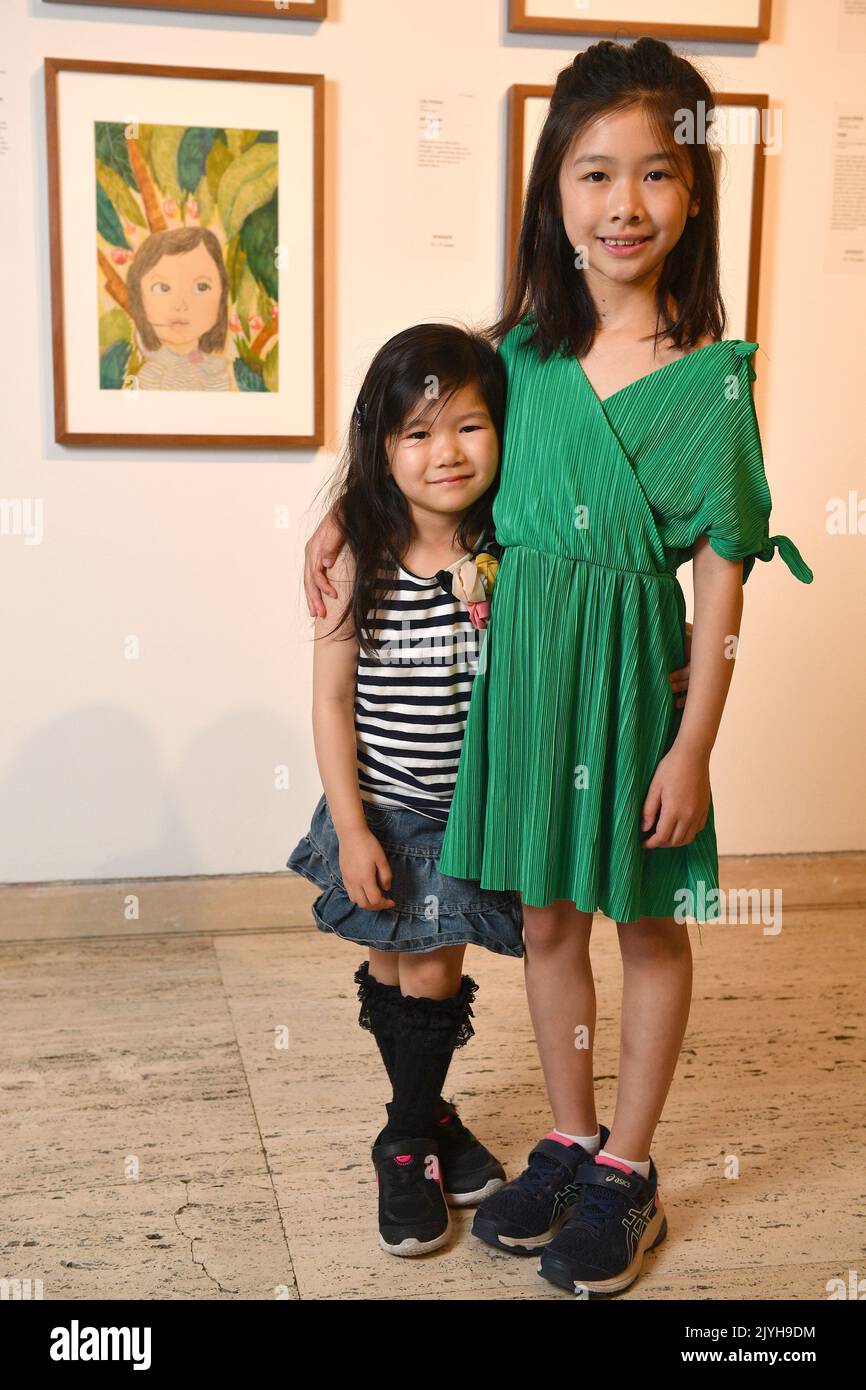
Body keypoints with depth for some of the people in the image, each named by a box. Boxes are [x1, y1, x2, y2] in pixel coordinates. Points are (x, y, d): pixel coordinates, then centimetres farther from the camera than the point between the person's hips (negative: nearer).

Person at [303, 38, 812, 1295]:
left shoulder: (710, 375, -10)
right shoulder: (521, 349, 1)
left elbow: (723, 573, -10)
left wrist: (693, 745, -12)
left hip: (633, 664, -4)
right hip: (521, 653, 4)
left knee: (650, 917, 11)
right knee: (546, 915, 15)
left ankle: (627, 1168, 29)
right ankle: (569, 1141, 34)